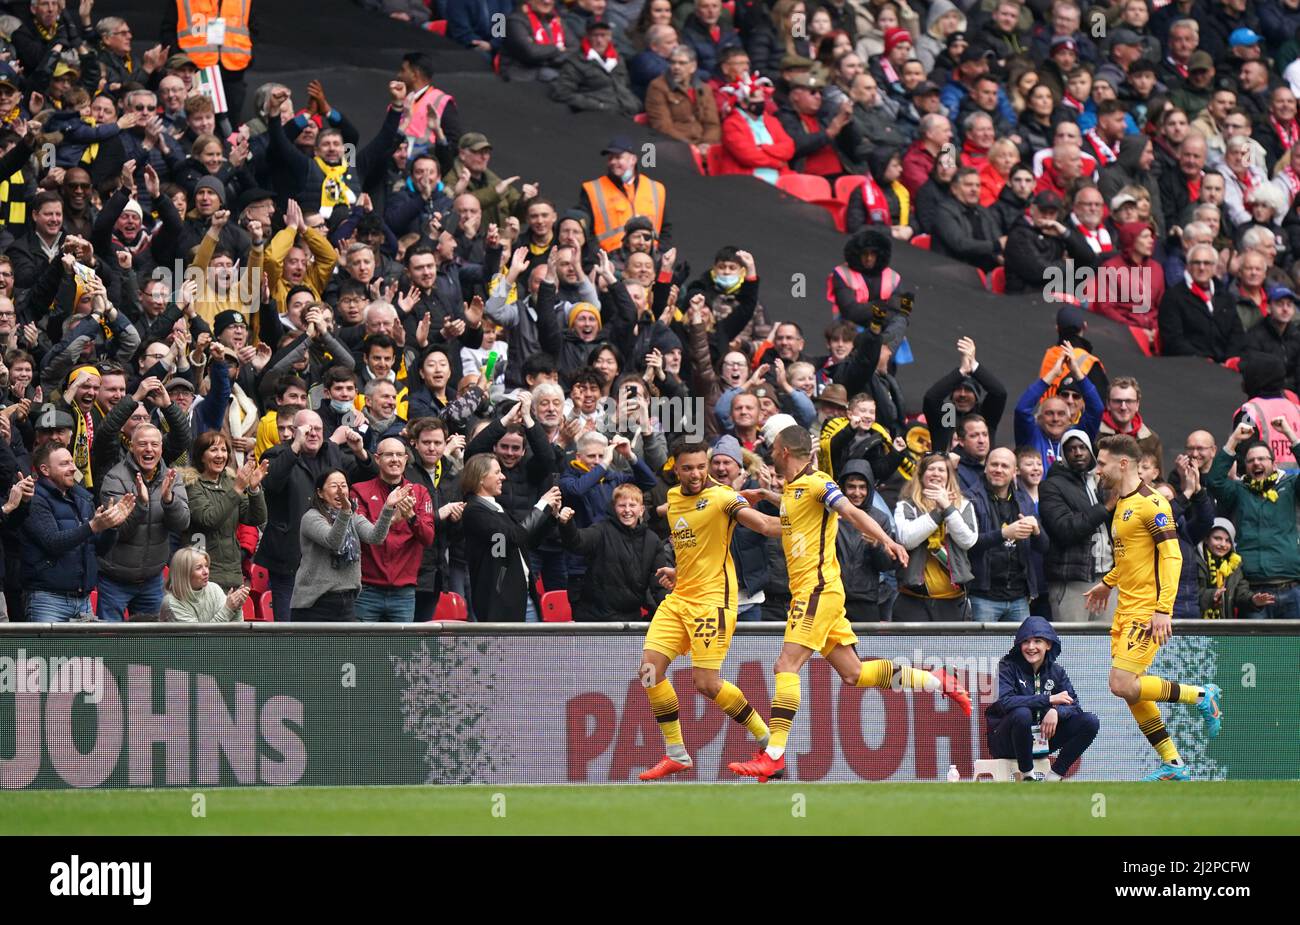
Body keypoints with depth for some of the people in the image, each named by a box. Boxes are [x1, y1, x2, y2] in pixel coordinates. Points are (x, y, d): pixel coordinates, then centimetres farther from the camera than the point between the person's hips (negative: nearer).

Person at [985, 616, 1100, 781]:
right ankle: (1027, 776, -19)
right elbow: (1004, 701, -28)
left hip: (1042, 740, 5)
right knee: (1022, 713, -37)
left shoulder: (1056, 671, 5)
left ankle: (1053, 776, -10)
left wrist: (1056, 711, -26)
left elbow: (1074, 705, -1)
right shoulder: (1008, 667, -10)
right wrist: (1049, 700, -27)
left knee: (1090, 722, -11)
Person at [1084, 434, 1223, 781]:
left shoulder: (1150, 503, -14)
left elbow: (1171, 556, -20)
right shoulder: (1121, 504, 15)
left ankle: (1202, 697, -1)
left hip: (1147, 610, -10)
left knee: (1123, 684, -17)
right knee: (1131, 691, 6)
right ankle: (1173, 765, 13)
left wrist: (1163, 609, -26)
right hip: (1126, 610, 10)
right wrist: (1107, 583, 38)